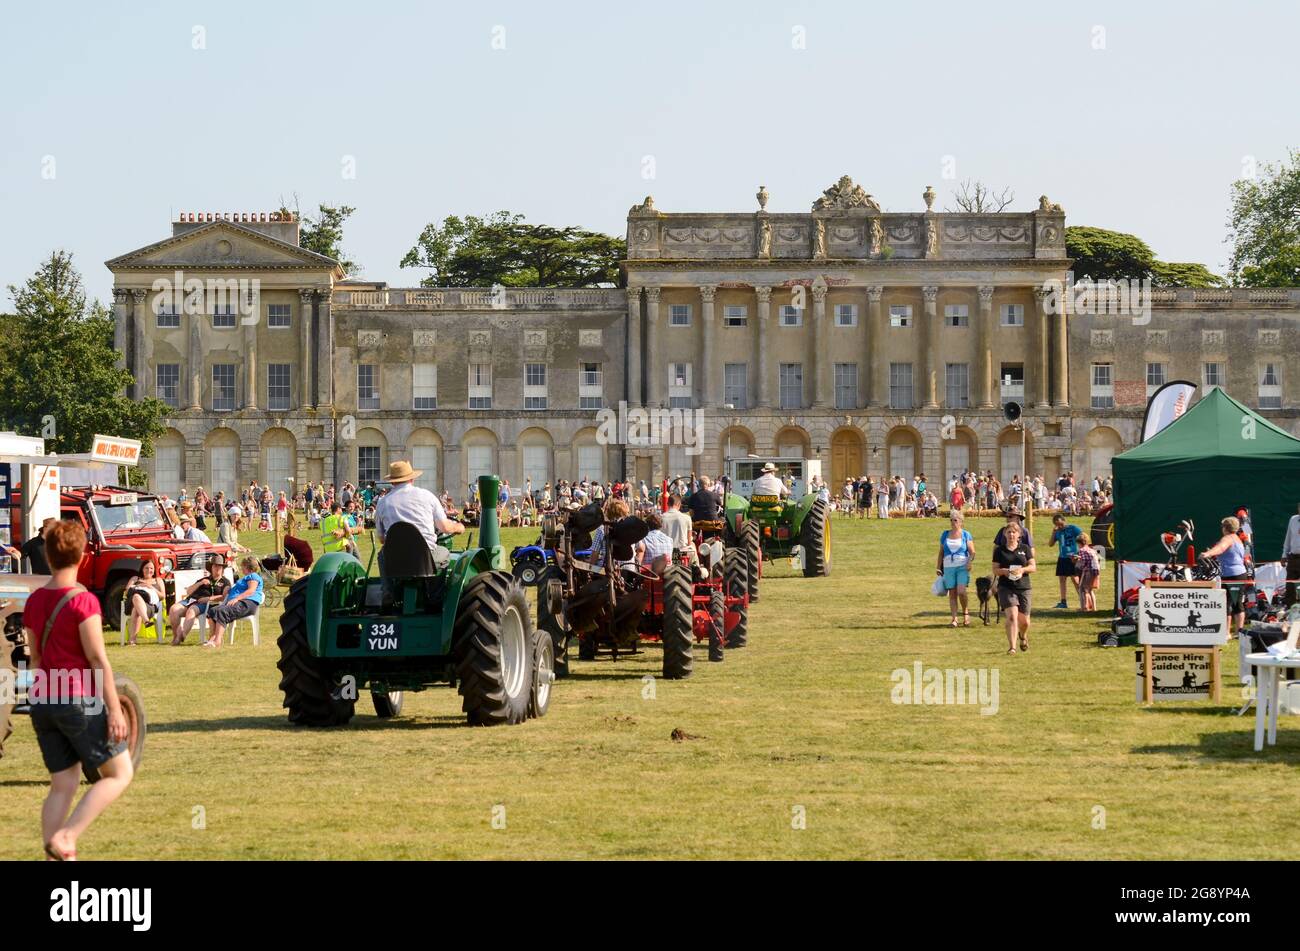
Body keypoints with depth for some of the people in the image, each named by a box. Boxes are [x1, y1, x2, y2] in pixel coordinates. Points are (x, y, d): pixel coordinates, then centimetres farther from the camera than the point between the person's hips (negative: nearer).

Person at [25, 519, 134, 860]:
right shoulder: (83, 600, -14)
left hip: (43, 703, 7)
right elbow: (98, 659, -15)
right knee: (119, 774, 4)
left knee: (63, 786, 11)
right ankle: (64, 838, -9)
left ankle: (60, 858, 5)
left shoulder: (34, 601, 8)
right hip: (80, 700, -7)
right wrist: (115, 710, -13)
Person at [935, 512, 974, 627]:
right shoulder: (945, 535, 13)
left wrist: (969, 561, -16)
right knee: (952, 594, 0)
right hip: (948, 567, 3)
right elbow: (941, 552, 18)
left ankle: (965, 613, 5)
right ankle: (954, 618, 2)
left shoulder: (966, 535, 5)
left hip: (962, 567, -3)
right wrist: (938, 567, 12)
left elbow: (972, 552, 2)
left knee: (961, 591, -17)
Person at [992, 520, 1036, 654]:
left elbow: (1033, 567, 3)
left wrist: (1022, 569, -16)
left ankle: (1022, 636, 41)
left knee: (1024, 621, 6)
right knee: (1012, 616, -19)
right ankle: (1012, 647, -19)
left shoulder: (1025, 548, 7)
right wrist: (1004, 571, -19)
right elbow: (995, 569, 2)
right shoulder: (999, 550, 4)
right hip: (1006, 587, -2)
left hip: (1023, 587, 2)